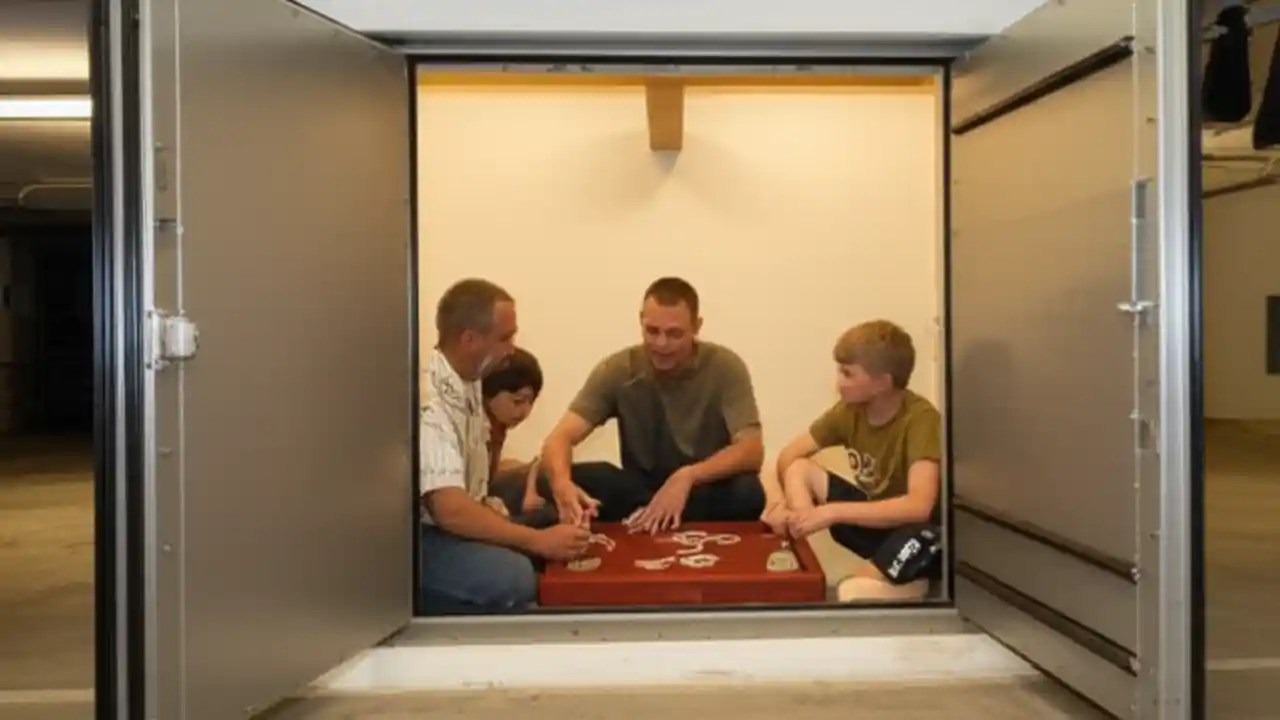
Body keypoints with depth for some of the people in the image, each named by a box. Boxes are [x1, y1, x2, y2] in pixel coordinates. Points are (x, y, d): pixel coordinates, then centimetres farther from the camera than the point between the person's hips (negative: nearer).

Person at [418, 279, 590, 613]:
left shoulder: (467, 382, 6)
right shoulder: (428, 401, -26)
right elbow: (448, 509, -33)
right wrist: (538, 540, -28)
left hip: (454, 520, 10)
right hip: (419, 535, -10)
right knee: (512, 577, -32)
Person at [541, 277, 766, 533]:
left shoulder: (725, 367, -14)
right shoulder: (617, 370, -11)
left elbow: (752, 452, -21)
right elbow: (560, 438, -19)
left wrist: (687, 477, -38)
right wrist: (562, 484, -42)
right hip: (640, 488, 1)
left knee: (747, 491, -35)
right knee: (575, 481, -26)